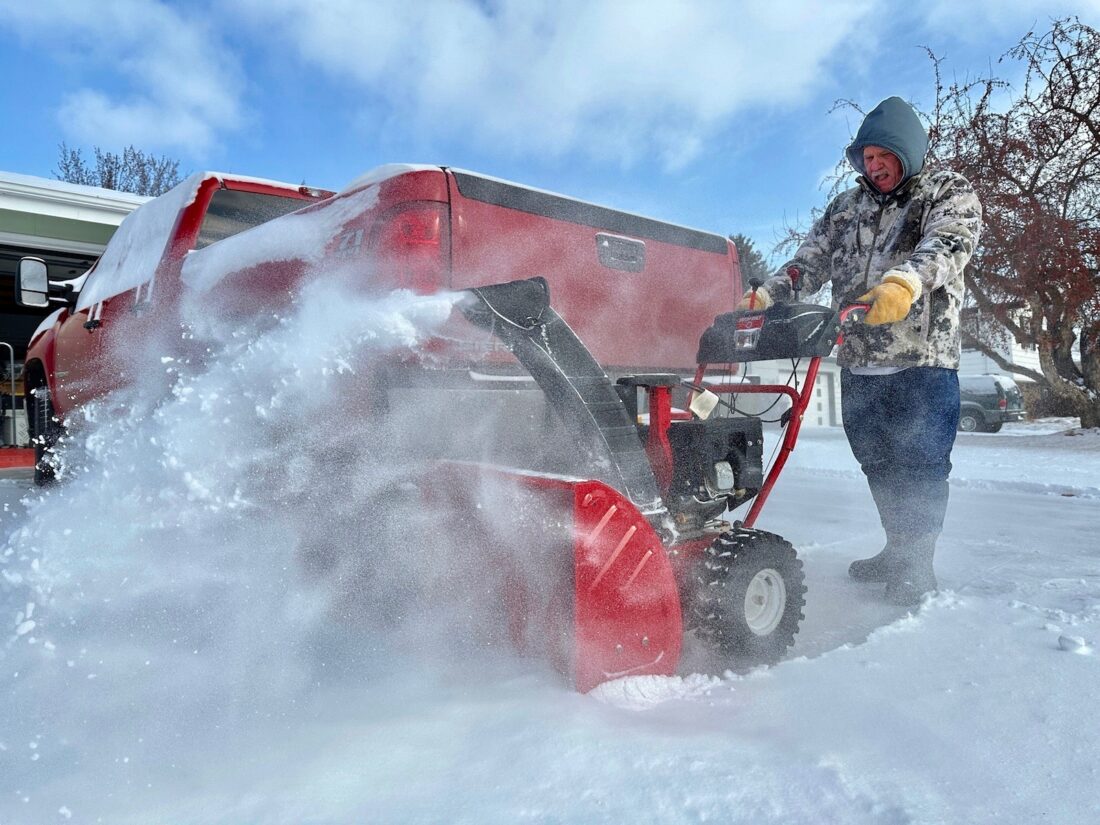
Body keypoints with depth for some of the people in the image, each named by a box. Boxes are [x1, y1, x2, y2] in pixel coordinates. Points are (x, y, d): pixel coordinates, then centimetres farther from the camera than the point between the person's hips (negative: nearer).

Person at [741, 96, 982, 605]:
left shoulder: (949, 192, 5)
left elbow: (948, 244, -16)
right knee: (877, 464, 11)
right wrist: (765, 295, -7)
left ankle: (917, 564, 12)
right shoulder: (845, 207, 19)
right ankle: (897, 551, 27)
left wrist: (904, 281, -37)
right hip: (857, 363, 5)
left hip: (923, 359, -4)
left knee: (920, 465, -3)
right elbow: (810, 261, 11)